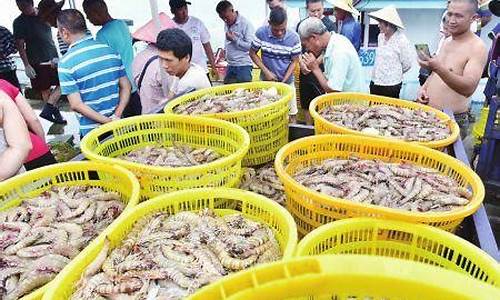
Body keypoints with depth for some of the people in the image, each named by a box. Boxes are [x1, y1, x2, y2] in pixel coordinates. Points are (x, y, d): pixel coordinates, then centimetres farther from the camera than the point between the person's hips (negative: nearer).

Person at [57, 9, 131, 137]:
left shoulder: (66, 63, -12)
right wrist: (116, 116, -6)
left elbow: (76, 105, -16)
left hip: (91, 130, -4)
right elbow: (126, 87, 1)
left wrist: (108, 121, -14)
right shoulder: (110, 50, 0)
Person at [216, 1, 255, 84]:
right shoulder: (227, 25, 12)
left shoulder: (245, 24, -10)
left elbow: (250, 46, -14)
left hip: (243, 66, -7)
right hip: (230, 66, 7)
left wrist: (234, 39, -15)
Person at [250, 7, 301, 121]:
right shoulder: (261, 33, -14)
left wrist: (283, 81, -15)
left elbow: (294, 61, -6)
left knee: (291, 113, 9)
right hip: (266, 81, 0)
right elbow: (253, 53, -3)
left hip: (287, 82, 0)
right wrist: (266, 71, -13)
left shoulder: (294, 37, -14)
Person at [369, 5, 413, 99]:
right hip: (375, 82, 6)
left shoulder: (402, 40, -13)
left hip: (391, 85, -6)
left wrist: (395, 73, 8)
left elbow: (407, 65, -6)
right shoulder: (380, 37, 6)